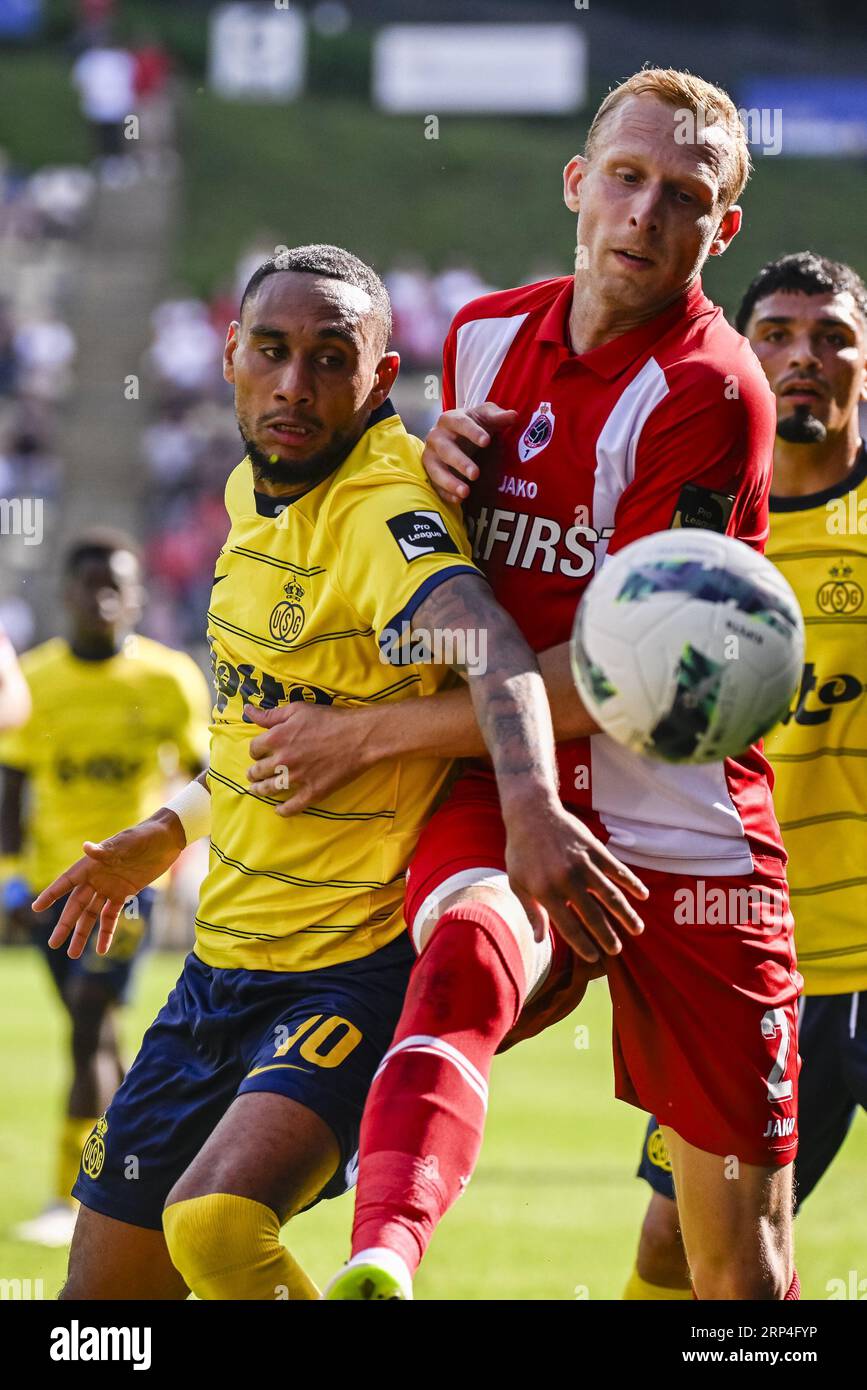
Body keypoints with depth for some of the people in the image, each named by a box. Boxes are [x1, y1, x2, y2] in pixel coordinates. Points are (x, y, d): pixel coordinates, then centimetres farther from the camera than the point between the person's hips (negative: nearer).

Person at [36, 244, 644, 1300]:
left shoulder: (383, 511, -20)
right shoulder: (254, 493, 6)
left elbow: (492, 648, -40)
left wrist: (532, 808, -57)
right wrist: (168, 833, 20)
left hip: (356, 973, -8)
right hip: (224, 962, 8)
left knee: (214, 1223, -32)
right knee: (104, 1285, 9)